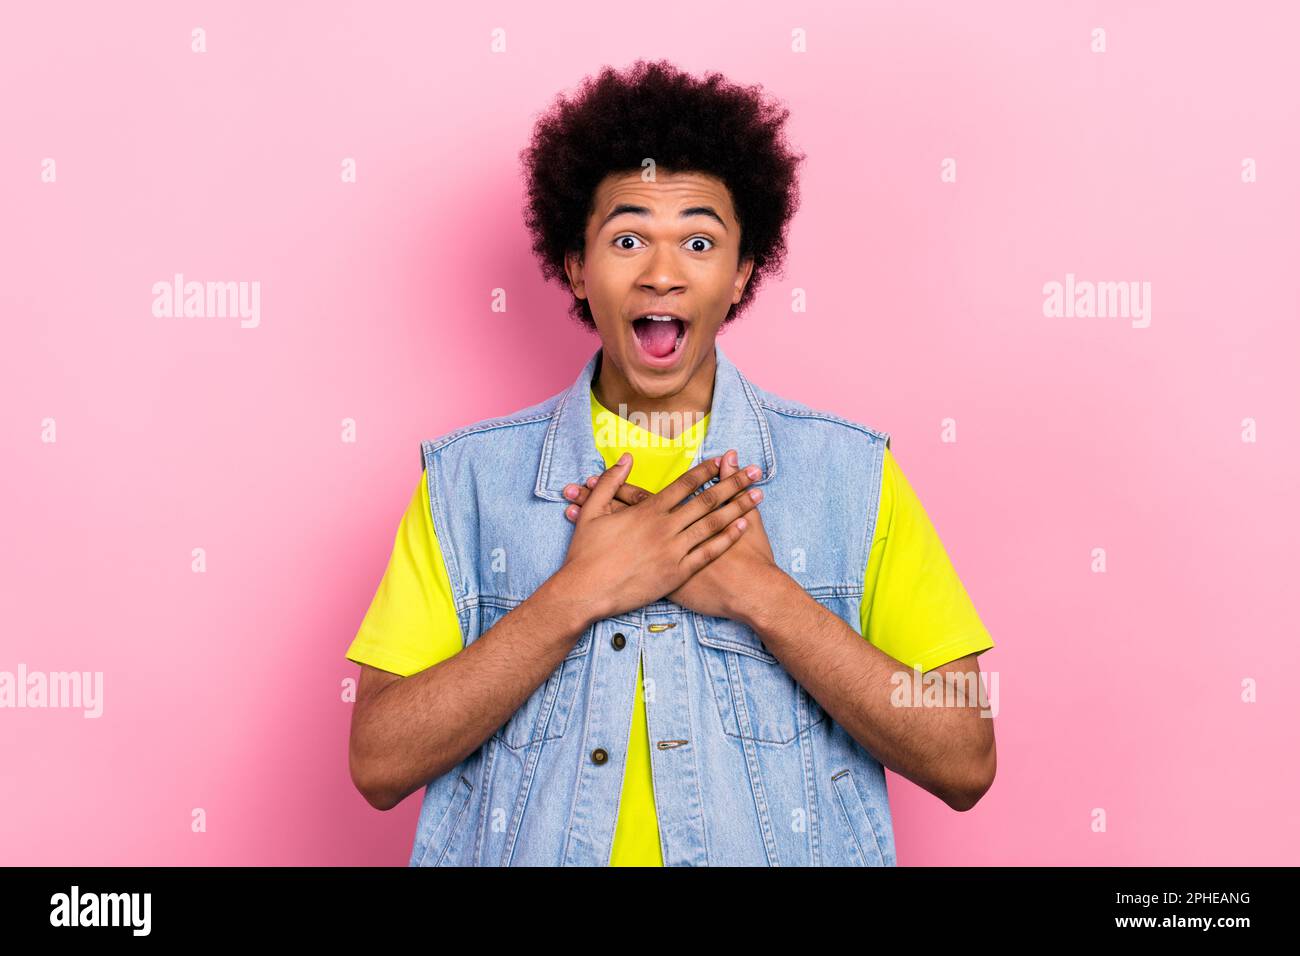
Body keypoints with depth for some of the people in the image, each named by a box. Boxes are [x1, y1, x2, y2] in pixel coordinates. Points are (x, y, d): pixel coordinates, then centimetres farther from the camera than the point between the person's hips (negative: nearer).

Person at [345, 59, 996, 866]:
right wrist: (580, 591, -15)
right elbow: (380, 764, -7)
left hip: (782, 847, 0)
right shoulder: (467, 477, -1)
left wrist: (760, 592, -15)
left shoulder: (850, 473, -1)